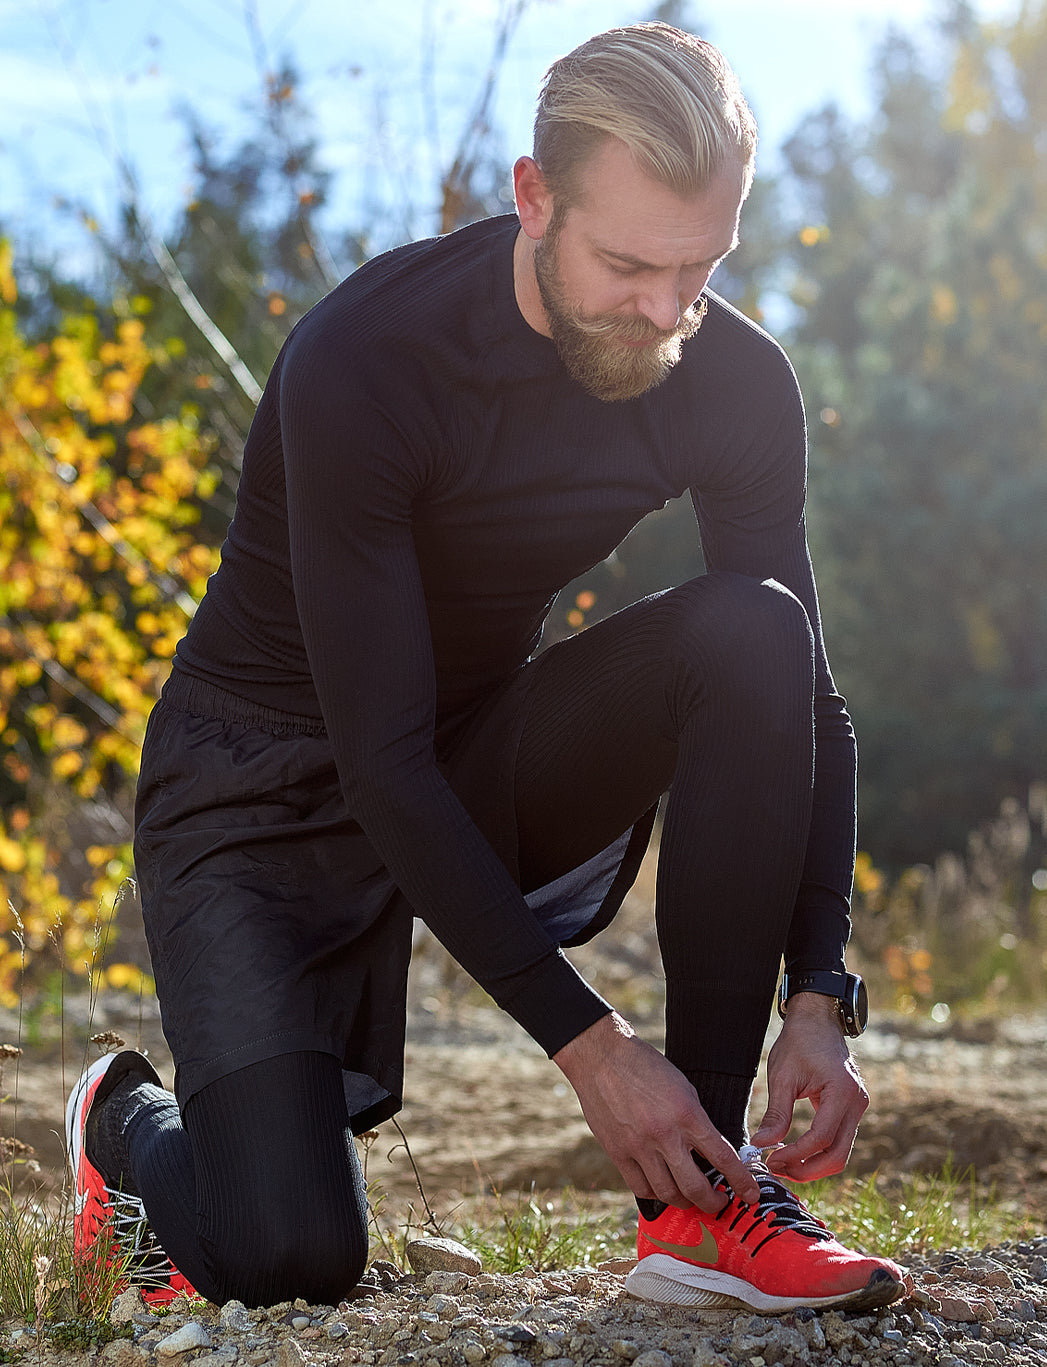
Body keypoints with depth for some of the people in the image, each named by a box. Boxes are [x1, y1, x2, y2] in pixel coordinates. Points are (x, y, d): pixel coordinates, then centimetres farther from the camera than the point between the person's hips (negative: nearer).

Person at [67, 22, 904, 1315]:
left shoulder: (734, 383, -12)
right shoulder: (361, 361, -28)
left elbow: (807, 694, -6)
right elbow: (379, 759, -29)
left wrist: (820, 998, -20)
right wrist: (586, 1043, -31)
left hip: (488, 751, 5)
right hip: (275, 786, -5)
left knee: (754, 630, -24)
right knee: (287, 1259, -21)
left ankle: (705, 1194, -19)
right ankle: (131, 1119, 19)